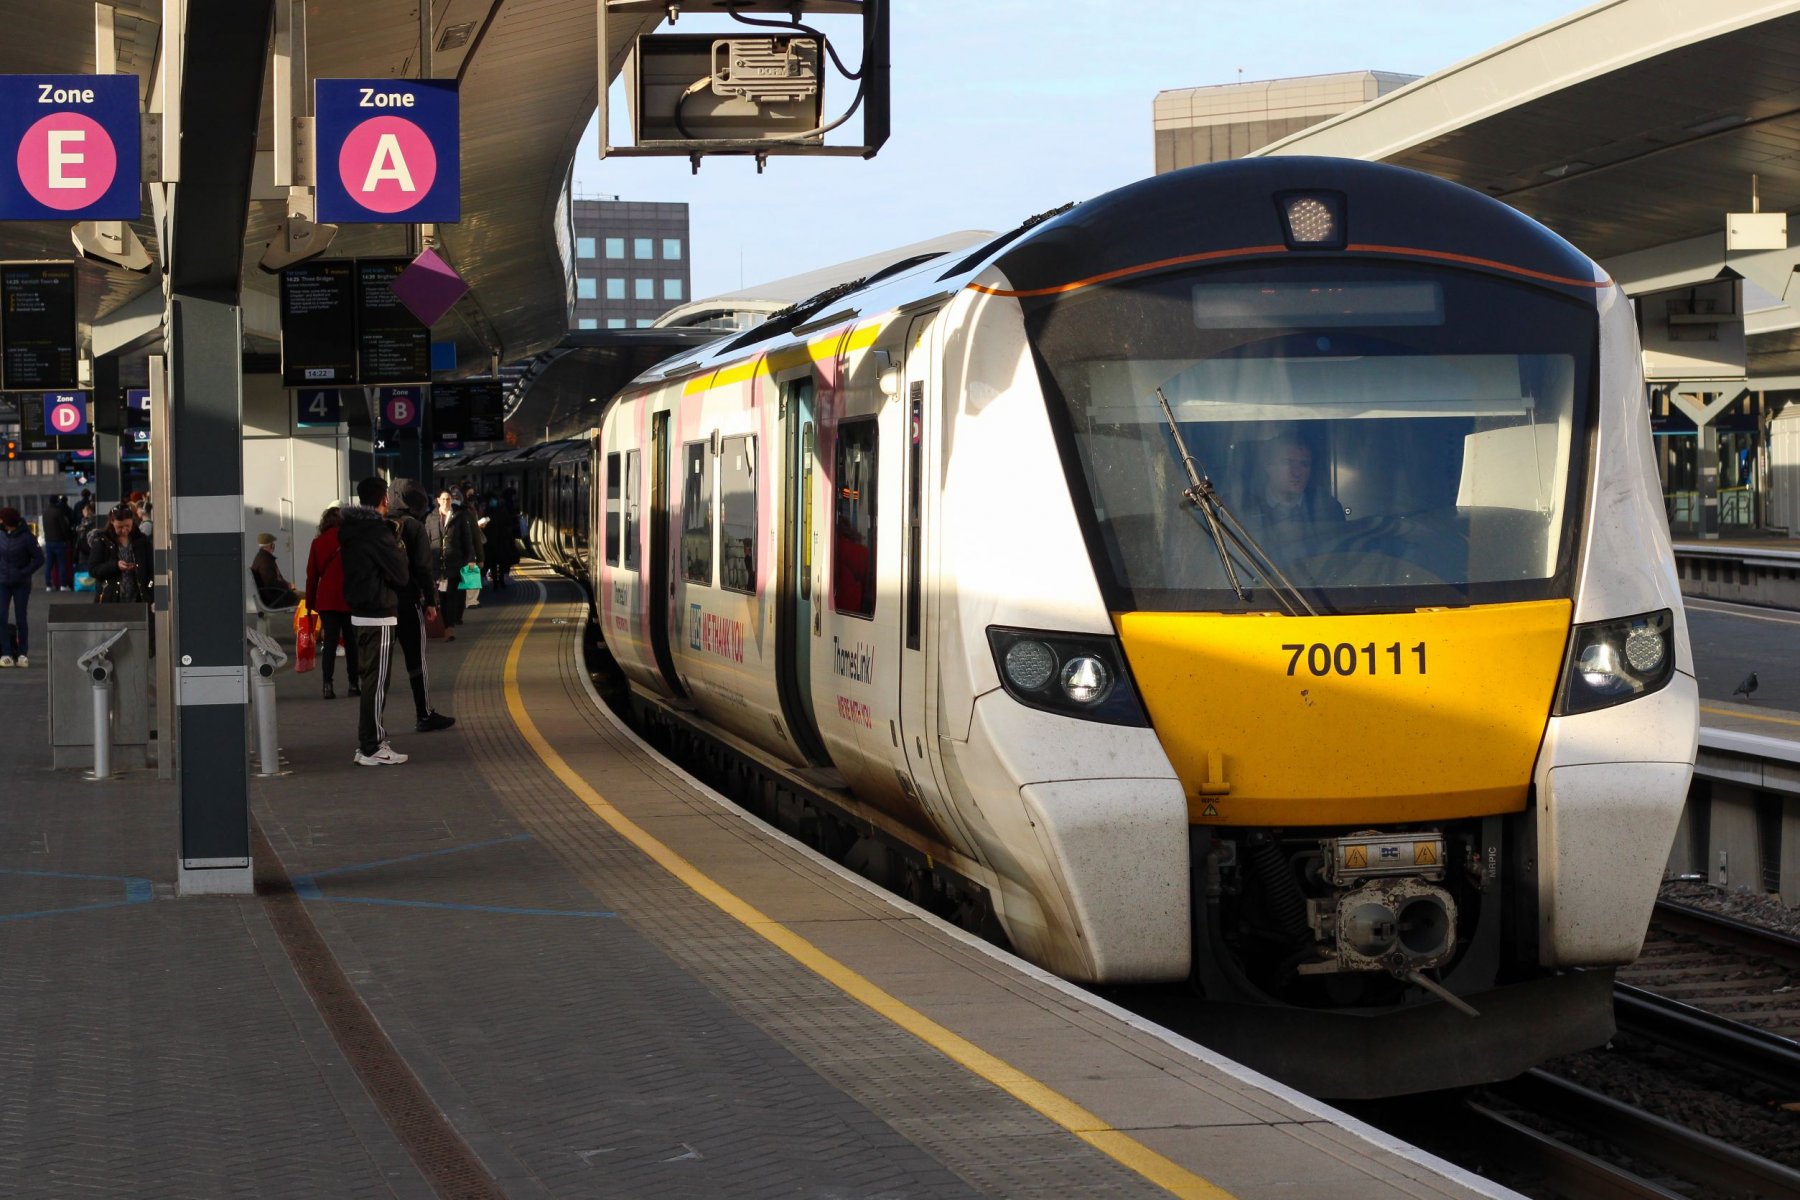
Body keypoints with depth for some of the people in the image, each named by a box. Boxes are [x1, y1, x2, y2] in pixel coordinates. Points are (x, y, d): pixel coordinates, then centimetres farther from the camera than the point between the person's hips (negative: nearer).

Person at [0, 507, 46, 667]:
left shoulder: (26, 537, -13)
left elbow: (39, 559, -9)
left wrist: (24, 573, -16)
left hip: (21, 584, -3)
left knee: (21, 619, 3)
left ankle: (23, 654, 11)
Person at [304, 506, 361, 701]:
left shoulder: (317, 543, 3)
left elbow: (312, 575, 5)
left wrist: (310, 603, 11)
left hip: (326, 600, 1)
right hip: (349, 598, -1)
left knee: (329, 642, 1)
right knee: (351, 641, 9)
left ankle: (328, 685, -9)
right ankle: (353, 683, 12)